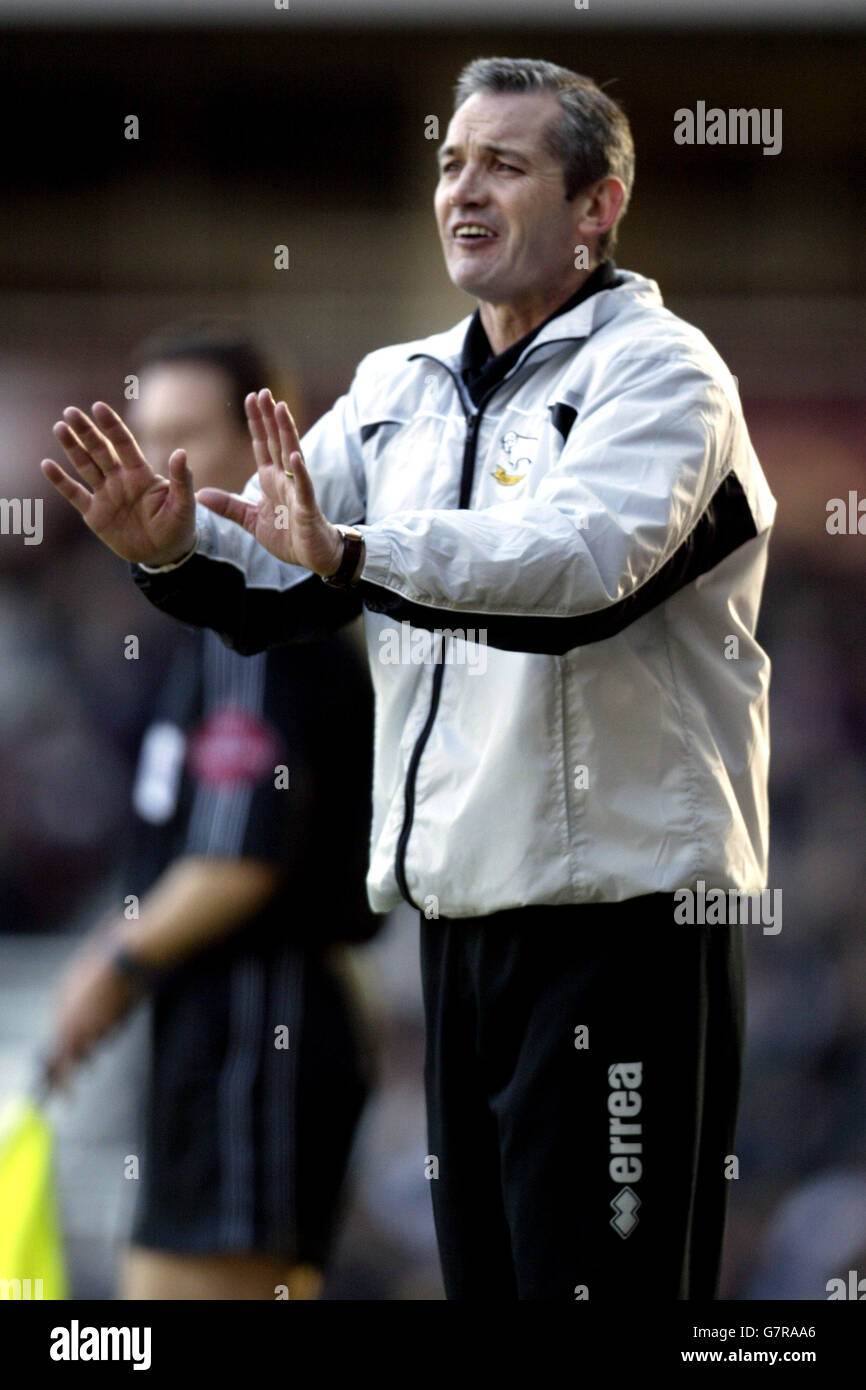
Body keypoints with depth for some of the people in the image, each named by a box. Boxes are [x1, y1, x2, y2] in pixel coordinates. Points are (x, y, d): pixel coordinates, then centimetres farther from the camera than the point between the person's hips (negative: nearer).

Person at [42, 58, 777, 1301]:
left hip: (617, 909, -7)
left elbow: (581, 562, -26)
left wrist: (348, 551, -38)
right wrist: (174, 547, -12)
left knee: (597, 1279, -9)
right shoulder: (403, 387, 16)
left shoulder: (658, 371, -7)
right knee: (482, 1271, 11)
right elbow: (268, 588, 11)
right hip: (459, 907, 7)